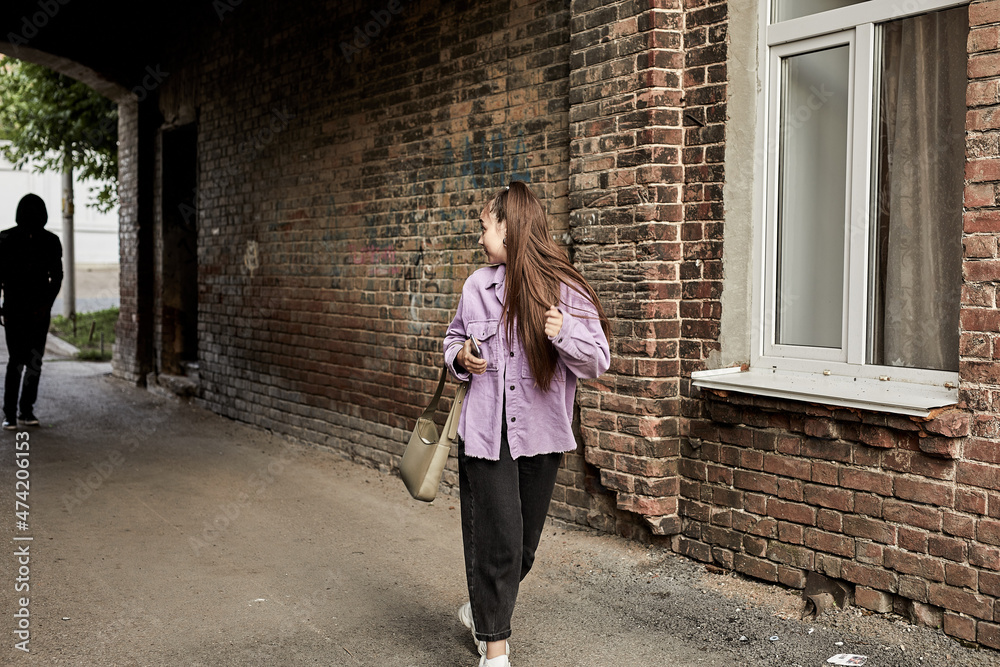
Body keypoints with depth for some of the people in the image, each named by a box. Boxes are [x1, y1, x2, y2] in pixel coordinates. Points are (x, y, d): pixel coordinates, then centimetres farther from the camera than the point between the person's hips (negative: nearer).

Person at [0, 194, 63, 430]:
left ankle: (26, 410, 12)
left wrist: (47, 304, -3)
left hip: (39, 311, 2)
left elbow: (56, 277, 8)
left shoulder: (50, 242, 4)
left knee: (35, 362, 2)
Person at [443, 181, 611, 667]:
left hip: (541, 433, 0)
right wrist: (461, 357, -4)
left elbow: (598, 362, -5)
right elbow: (455, 337, 18)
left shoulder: (565, 290, -5)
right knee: (497, 540, -2)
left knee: (524, 543, 13)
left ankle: (481, 611, 39)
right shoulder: (477, 285, 3)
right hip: (486, 432, 0)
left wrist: (564, 332, -23)